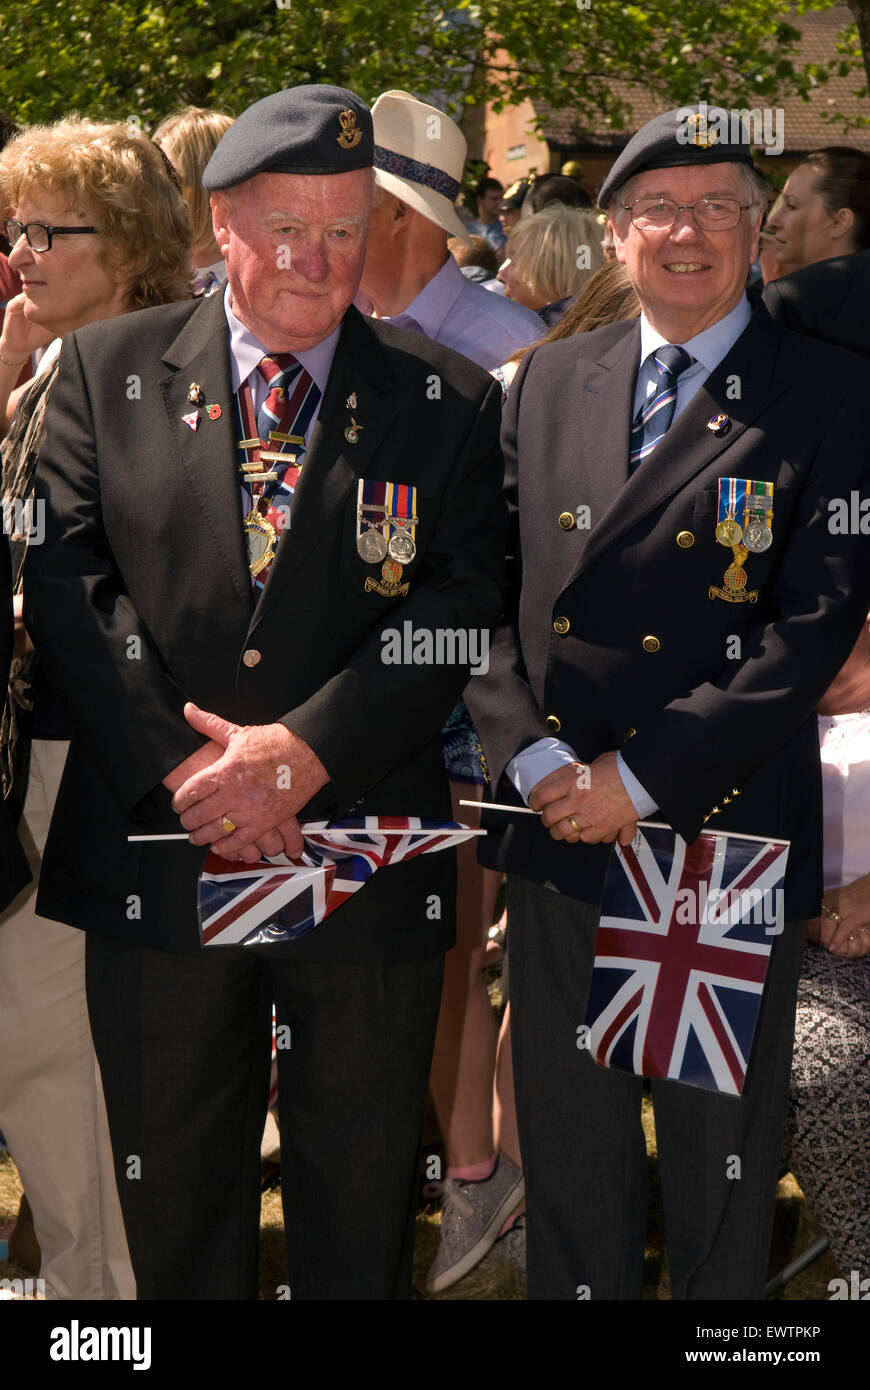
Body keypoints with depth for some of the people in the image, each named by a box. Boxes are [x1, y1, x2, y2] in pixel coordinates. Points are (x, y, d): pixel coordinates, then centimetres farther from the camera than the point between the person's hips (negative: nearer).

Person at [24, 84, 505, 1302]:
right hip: (156, 849, 1)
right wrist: (177, 767, -14)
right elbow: (66, 582, -2)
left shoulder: (451, 402, 2)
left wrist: (304, 750, -18)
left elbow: (461, 602, -7)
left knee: (360, 1196, 14)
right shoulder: (108, 369, 4)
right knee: (174, 1184, 15)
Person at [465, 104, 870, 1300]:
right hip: (559, 832, 4)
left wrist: (644, 776, -15)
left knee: (722, 1149, 12)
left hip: (729, 841, -3)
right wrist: (532, 754, -9)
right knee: (569, 1144, 15)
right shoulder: (549, 382, 9)